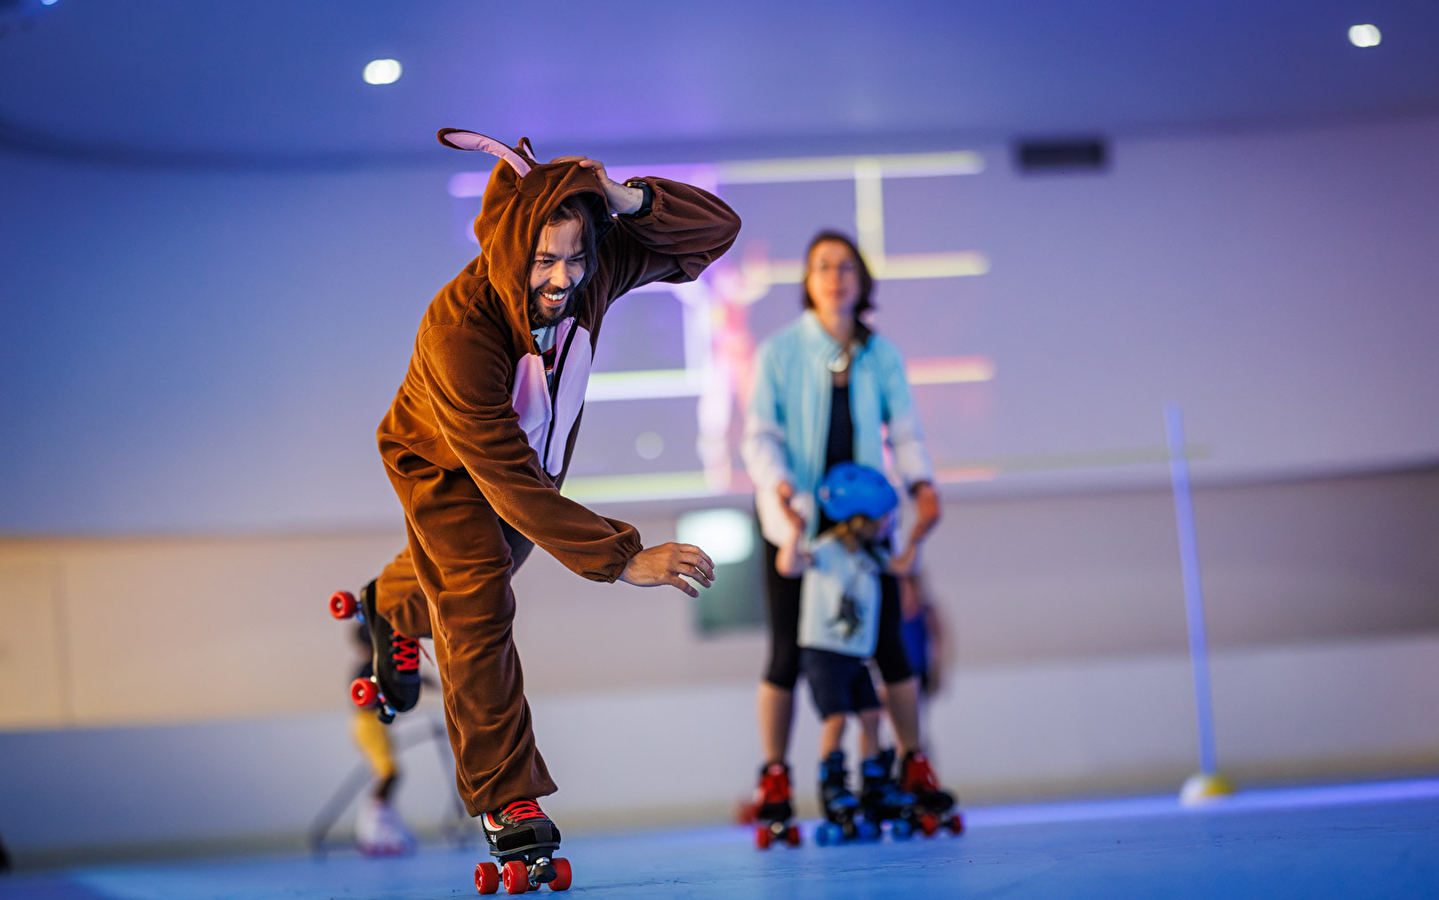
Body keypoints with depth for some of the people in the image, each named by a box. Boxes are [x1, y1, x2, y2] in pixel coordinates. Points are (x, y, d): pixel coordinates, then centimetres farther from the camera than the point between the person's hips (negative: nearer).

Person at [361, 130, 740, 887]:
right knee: (477, 611, -17)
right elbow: (508, 482, -46)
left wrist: (631, 199, -45)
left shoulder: (596, 268, -33)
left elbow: (716, 230, -25)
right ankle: (505, 800, -5)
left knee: (495, 563, 28)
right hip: (443, 462, -6)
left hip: (535, 450, 6)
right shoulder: (460, 330, -46)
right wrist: (622, 557, -50)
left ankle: (391, 609, 62)